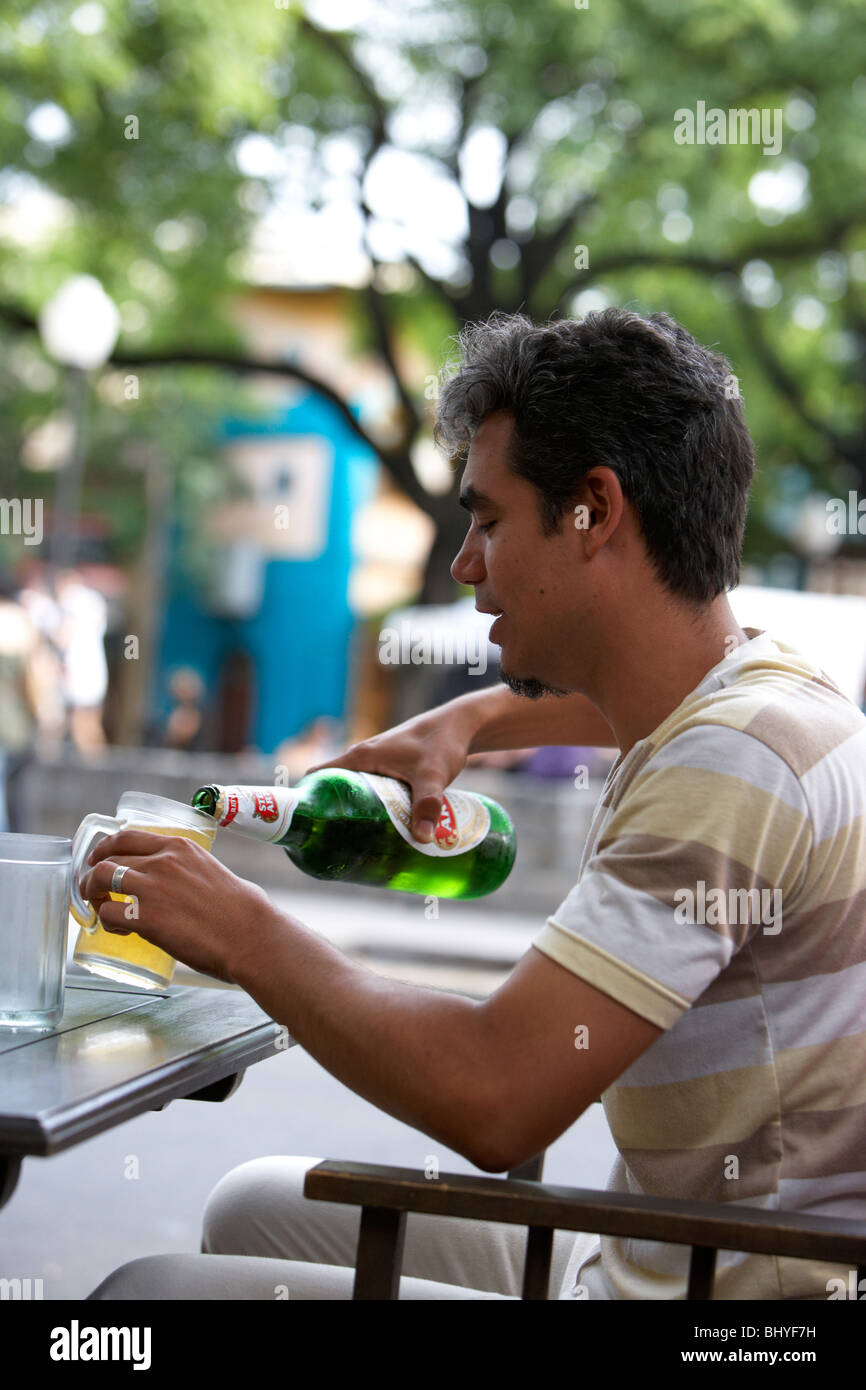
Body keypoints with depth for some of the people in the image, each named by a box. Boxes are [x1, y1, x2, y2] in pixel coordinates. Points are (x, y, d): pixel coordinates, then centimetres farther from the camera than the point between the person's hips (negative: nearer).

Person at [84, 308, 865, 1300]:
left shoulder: (732, 766, -24)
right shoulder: (758, 680, 7)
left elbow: (492, 1102, -29)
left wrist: (248, 936, -16)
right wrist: (471, 717, 22)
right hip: (642, 1259, 10)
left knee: (149, 1287, -13)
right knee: (255, 1209, 19)